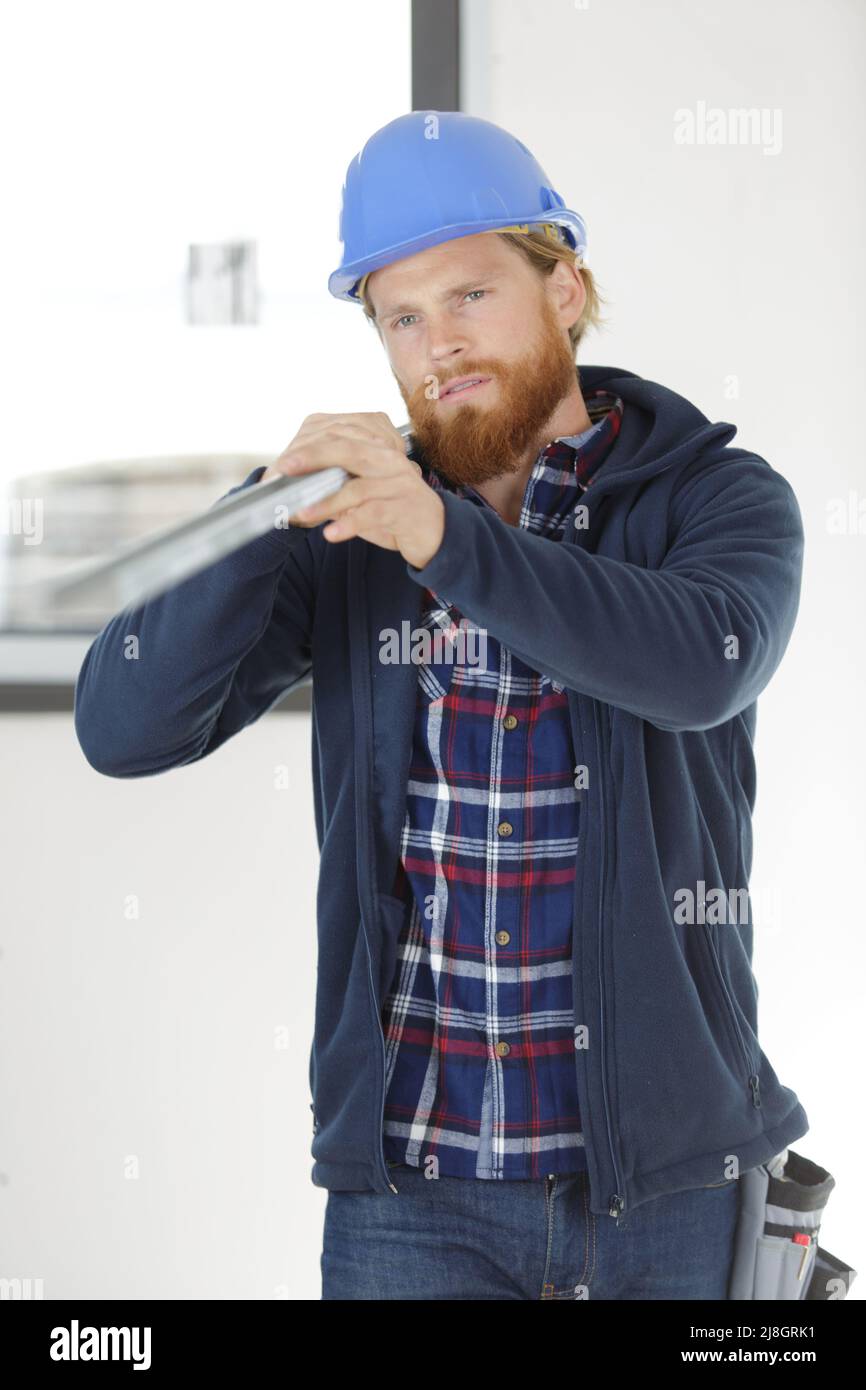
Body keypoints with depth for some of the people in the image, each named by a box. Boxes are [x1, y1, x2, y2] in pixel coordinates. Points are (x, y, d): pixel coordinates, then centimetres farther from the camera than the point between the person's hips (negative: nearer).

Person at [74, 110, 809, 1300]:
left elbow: (700, 666, -24)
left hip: (666, 1178, -1)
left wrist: (448, 540, -36)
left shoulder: (721, 499, -2)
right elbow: (124, 727, -7)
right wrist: (270, 508, -21)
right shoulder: (345, 542, 4)